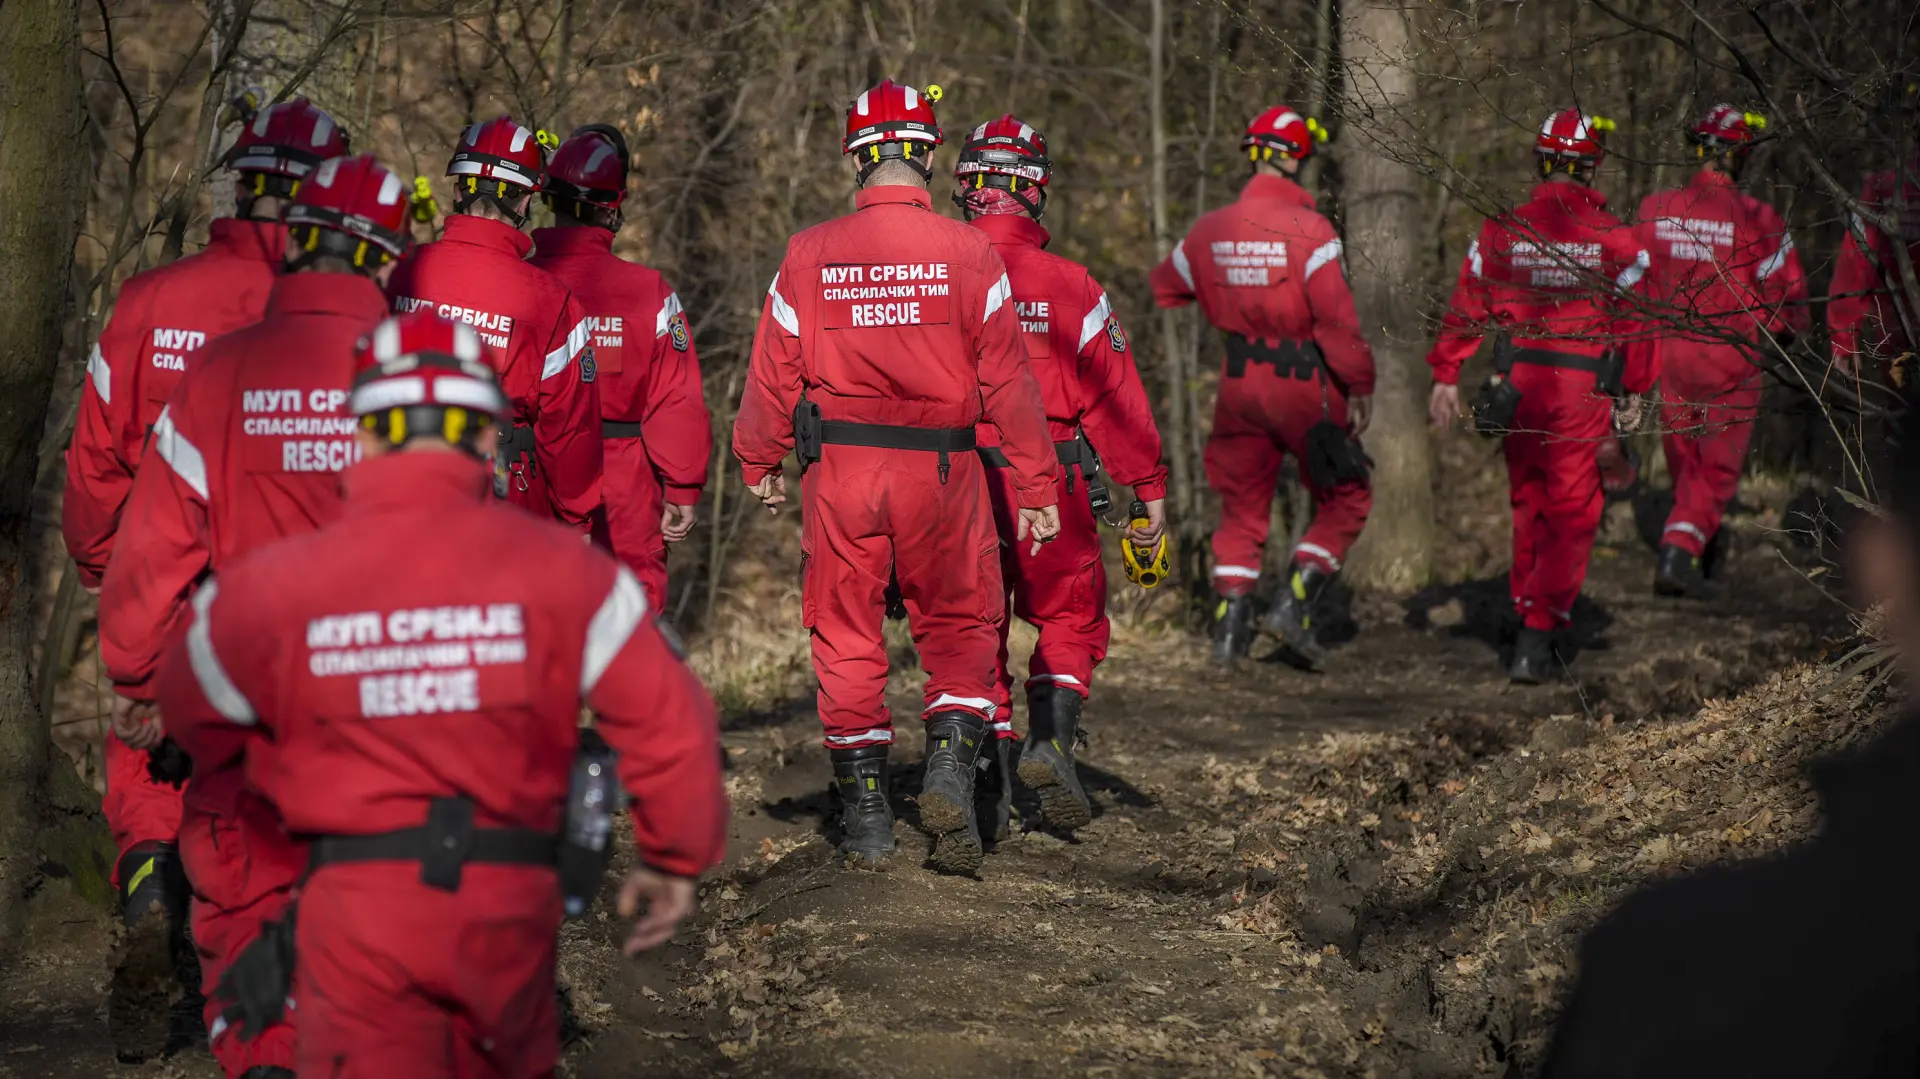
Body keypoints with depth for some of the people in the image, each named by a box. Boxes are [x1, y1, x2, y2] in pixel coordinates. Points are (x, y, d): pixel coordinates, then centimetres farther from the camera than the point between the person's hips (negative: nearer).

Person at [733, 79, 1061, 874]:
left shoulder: (810, 255, -2)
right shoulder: (968, 254, -5)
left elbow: (774, 372, 3)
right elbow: (1007, 379, -3)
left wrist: (758, 463, 18)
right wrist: (1036, 486, 3)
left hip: (841, 469, 1)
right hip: (942, 469, 0)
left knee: (847, 637, 10)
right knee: (960, 627, 15)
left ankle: (865, 814, 12)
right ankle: (951, 762, -5)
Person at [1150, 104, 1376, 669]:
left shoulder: (1211, 230, 3)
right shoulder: (1309, 229, -15)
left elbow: (1165, 286, 20)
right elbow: (1337, 318, -18)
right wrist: (1360, 387, -9)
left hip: (1241, 382, 5)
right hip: (1304, 382, -5)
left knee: (1243, 505, 16)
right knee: (1345, 499, 9)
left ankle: (1230, 620, 10)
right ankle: (1296, 603, -4)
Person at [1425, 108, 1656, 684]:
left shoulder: (1501, 230, 0)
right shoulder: (1615, 238, -6)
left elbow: (1466, 307, 3)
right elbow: (1633, 323, -3)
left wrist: (1446, 377, 9)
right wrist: (1637, 392, 8)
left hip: (1519, 378, 3)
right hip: (1584, 390, -3)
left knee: (1528, 503, 18)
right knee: (1571, 514, 2)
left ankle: (1528, 619, 27)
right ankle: (1537, 635, -7)